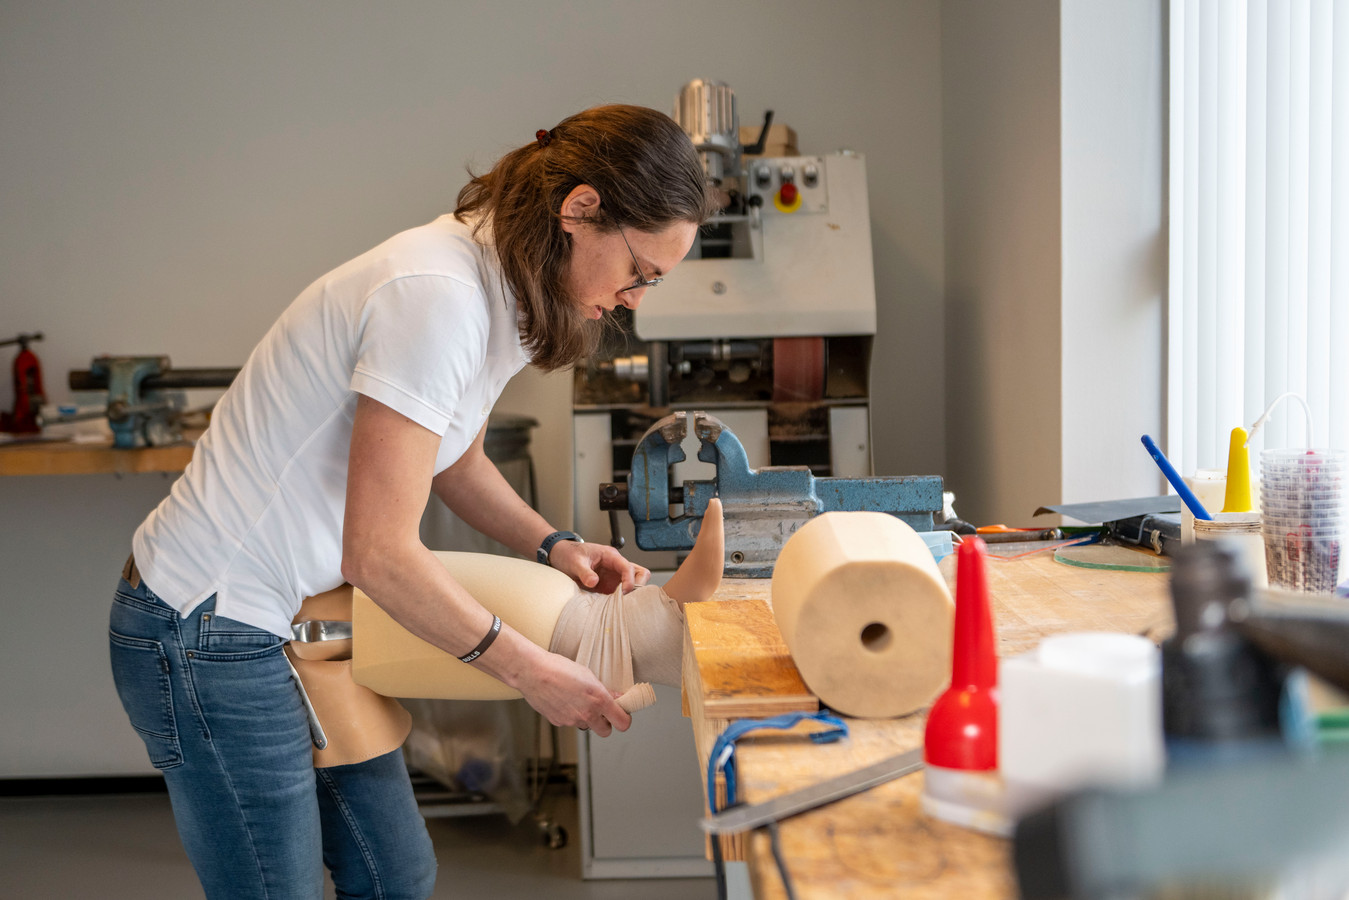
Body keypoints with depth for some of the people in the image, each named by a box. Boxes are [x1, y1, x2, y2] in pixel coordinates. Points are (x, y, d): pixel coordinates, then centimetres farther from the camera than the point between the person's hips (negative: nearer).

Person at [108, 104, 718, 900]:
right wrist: (531, 672, -16)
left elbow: (456, 462, 19)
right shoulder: (437, 297, -27)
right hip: (208, 629, -9)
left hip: (296, 613, 10)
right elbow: (381, 555, -26)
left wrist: (552, 547, 3)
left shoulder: (503, 290, 4)